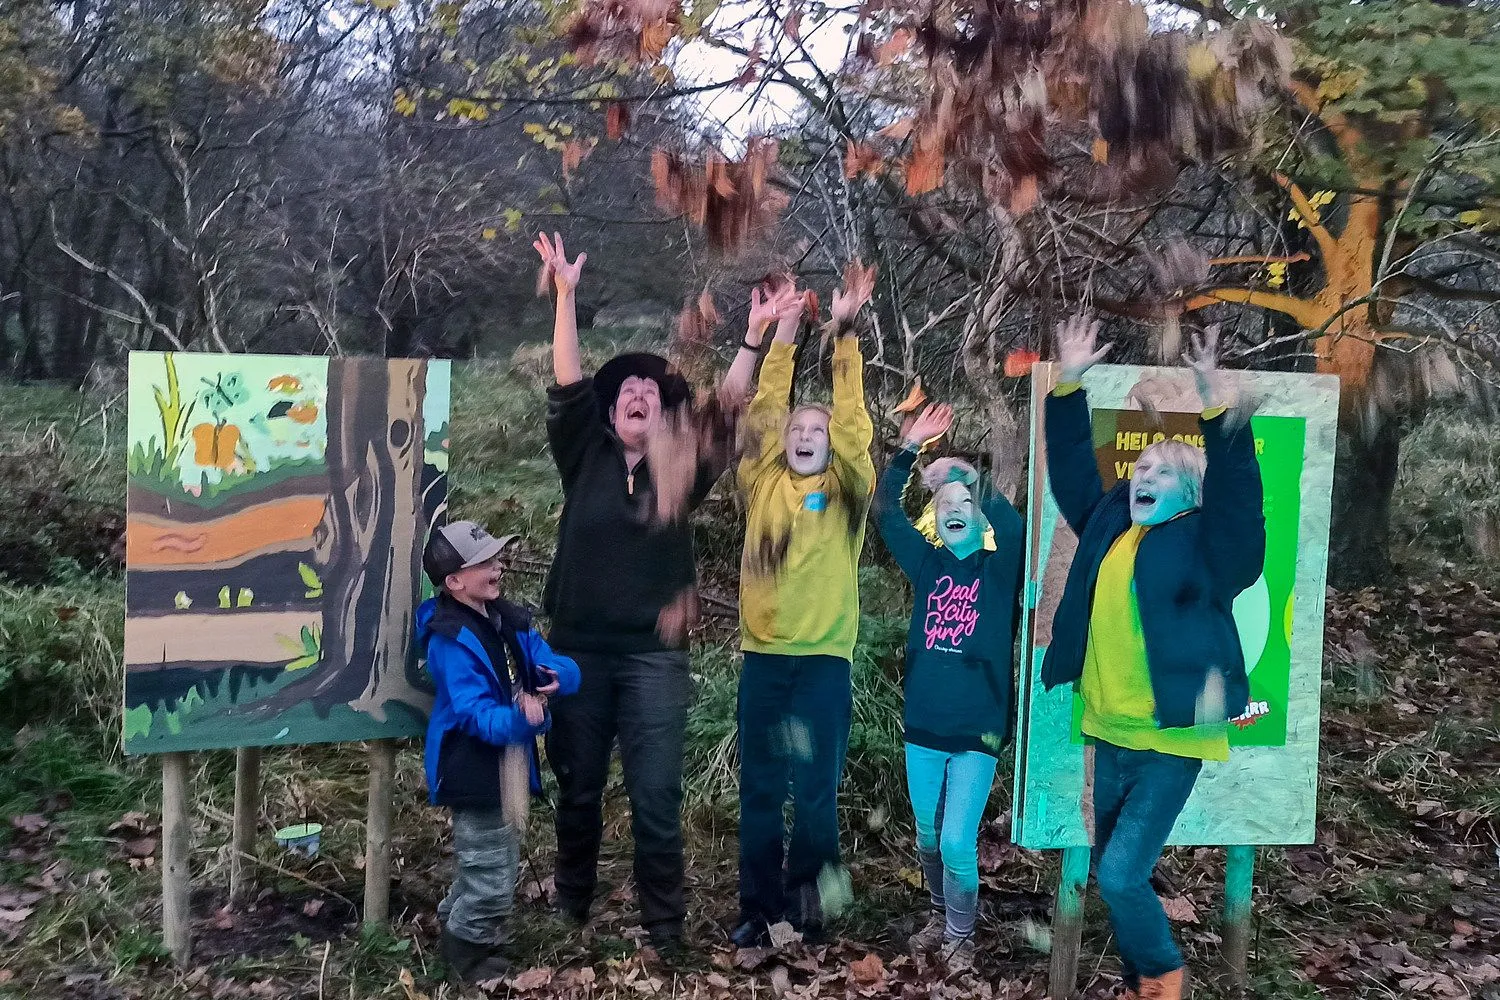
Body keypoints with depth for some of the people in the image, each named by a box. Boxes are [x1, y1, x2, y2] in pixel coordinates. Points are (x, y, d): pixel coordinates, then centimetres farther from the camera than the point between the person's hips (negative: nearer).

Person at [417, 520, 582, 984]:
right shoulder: (451, 640, -23)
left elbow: (555, 664, 0)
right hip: (475, 768, -9)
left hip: (509, 761, 9)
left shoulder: (507, 619, 3)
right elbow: (476, 714, -29)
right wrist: (519, 719, -47)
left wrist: (555, 676, -23)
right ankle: (465, 946, 26)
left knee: (499, 860, 25)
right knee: (493, 875, 1)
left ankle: (456, 922, 47)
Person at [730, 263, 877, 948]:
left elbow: (853, 420, -6)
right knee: (758, 789, 7)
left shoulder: (848, 491, 5)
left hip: (825, 658, -1)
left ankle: (807, 898, 21)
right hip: (763, 655, 2)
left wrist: (844, 334, -11)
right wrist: (787, 329, -4)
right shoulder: (762, 483, 8)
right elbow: (764, 409, 2)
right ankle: (757, 906, 16)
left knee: (817, 788, 4)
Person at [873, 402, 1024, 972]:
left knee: (957, 843, -5)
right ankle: (940, 916, 39)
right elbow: (886, 515, 0)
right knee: (928, 837, 16)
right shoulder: (928, 563, 6)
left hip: (977, 730, -4)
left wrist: (975, 481, -22)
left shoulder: (999, 568, -3)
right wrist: (909, 450, -8)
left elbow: (1012, 522, -23)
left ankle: (961, 934, 17)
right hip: (923, 725, 4)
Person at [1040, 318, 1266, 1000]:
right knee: (1114, 876, 15)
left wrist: (1214, 405, -33)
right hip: (1109, 734, 6)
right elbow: (1071, 465, 11)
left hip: (1169, 740, -6)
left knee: (1121, 874, -10)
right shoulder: (1107, 523, 7)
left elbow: (1236, 488, -23)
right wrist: (1070, 386, 2)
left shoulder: (1206, 540, -7)